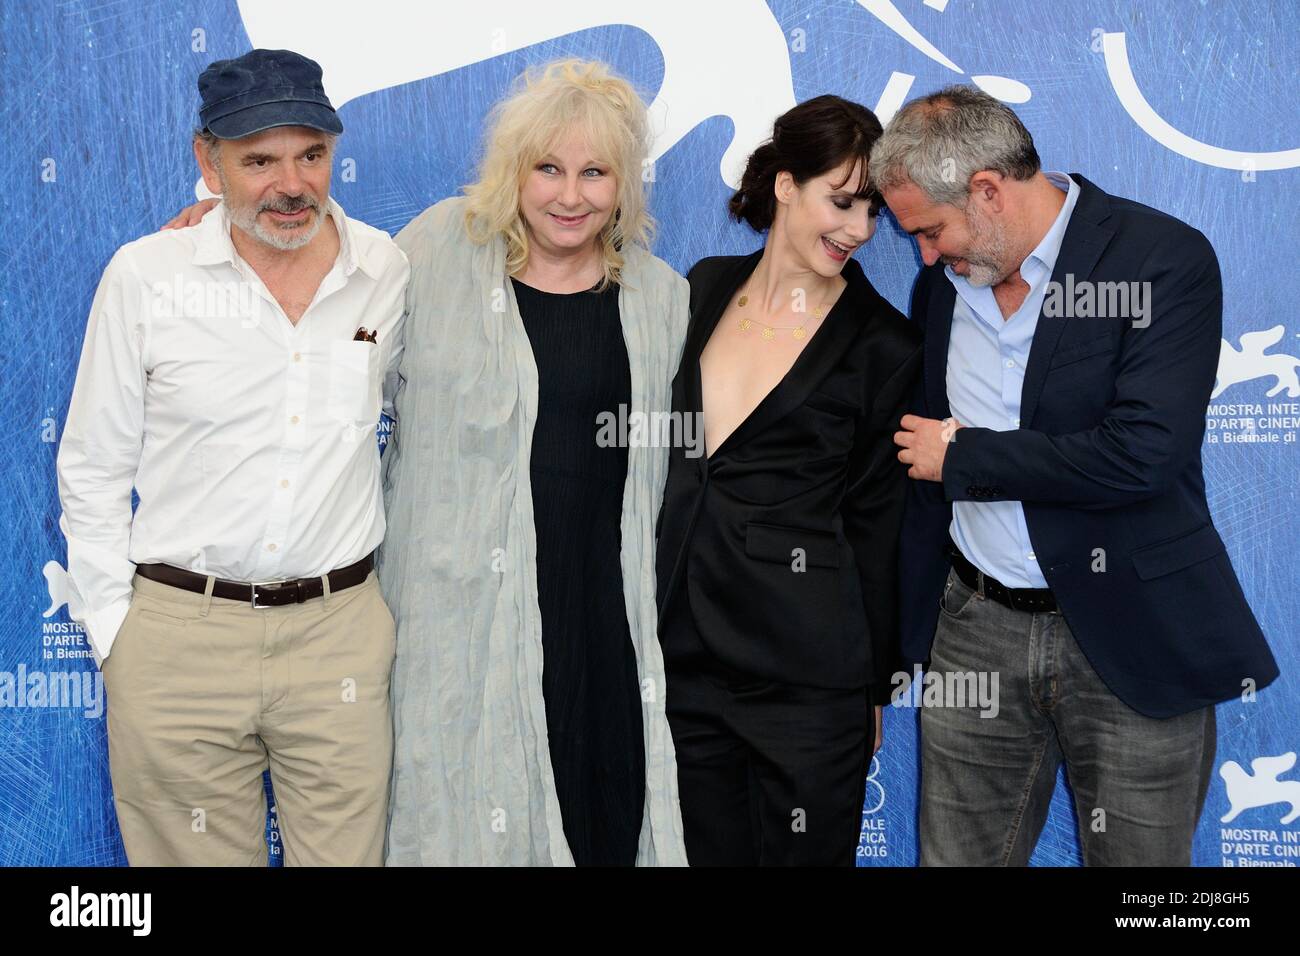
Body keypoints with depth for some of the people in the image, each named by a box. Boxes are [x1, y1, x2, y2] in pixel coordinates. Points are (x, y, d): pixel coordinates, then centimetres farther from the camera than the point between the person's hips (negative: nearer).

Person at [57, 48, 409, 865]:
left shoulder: (388, 271, 0)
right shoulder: (144, 275, -4)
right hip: (177, 636, -1)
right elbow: (93, 469, 1)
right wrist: (113, 632, 0)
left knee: (345, 850, 9)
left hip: (341, 631, 1)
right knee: (196, 855, 10)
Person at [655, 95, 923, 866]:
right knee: (710, 850, 15)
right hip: (685, 654, 4)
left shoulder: (881, 343, -5)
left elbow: (875, 525, -2)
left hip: (809, 678, -4)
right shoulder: (706, 288, 6)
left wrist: (873, 691, 2)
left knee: (806, 854, 7)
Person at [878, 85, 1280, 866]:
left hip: (1129, 634, -5)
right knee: (957, 853, 11)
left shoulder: (1165, 260, -12)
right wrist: (900, 634, 15)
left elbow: (1141, 454, -24)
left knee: (1138, 853, 9)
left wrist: (964, 456, -13)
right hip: (974, 632, 5)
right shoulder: (943, 282, 7)